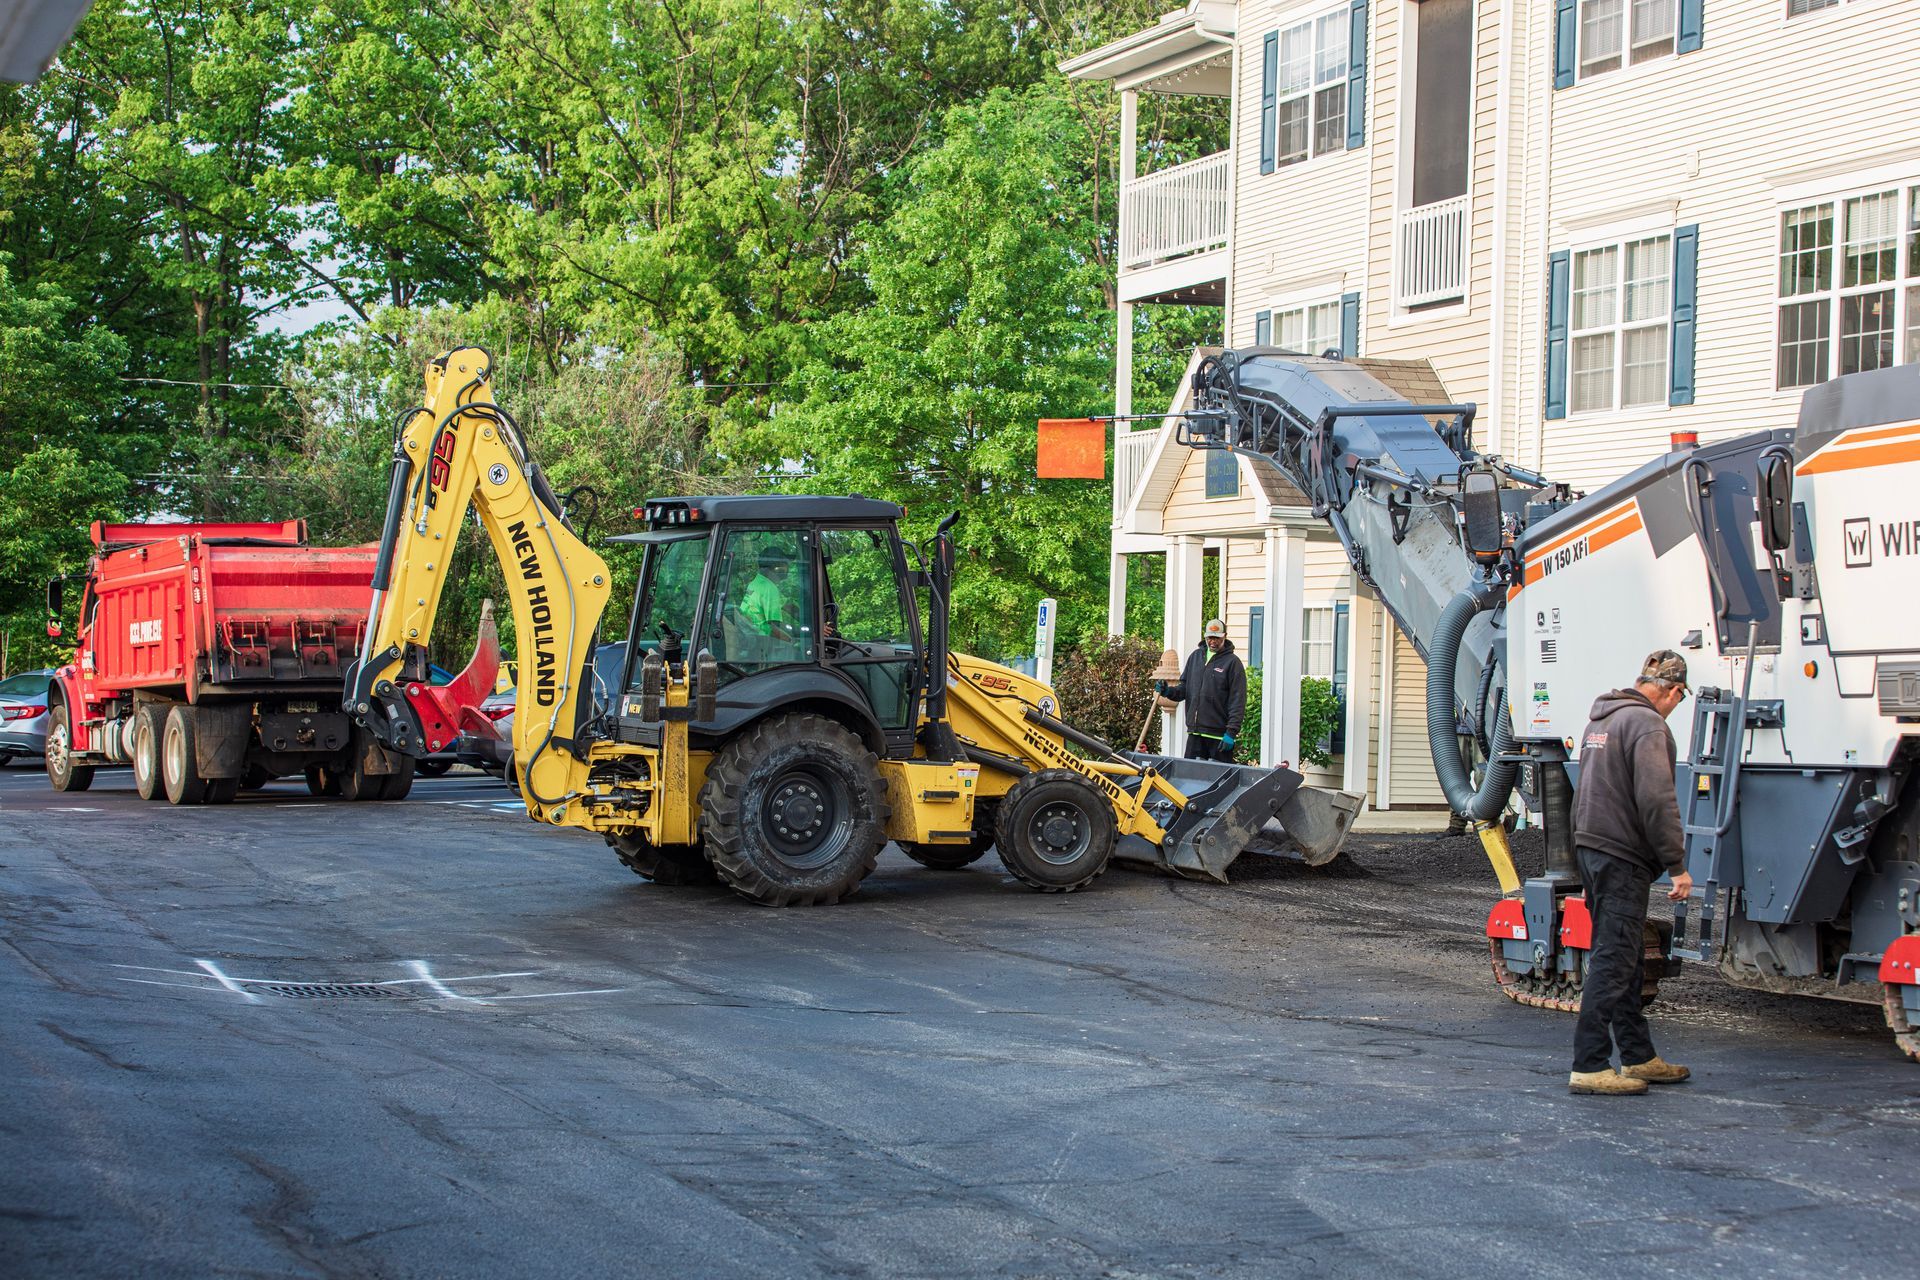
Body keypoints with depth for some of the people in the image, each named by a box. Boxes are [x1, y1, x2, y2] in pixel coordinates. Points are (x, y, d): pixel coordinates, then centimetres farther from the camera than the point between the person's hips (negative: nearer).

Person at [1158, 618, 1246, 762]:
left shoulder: (1232, 662, -4)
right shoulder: (1196, 656, 13)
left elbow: (1238, 701, -8)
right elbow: (1184, 689, 21)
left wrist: (1231, 732, -14)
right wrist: (1168, 691, -1)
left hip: (1218, 734, -5)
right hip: (1195, 731, 5)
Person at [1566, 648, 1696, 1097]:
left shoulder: (1602, 720, 17)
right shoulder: (1647, 725, -14)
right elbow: (1656, 800, -22)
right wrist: (1678, 865, -17)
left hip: (1592, 849, 10)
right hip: (1622, 857, -10)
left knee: (1627, 960, 16)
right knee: (1613, 962, -8)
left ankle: (1638, 1057, 24)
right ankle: (1589, 1066, -9)